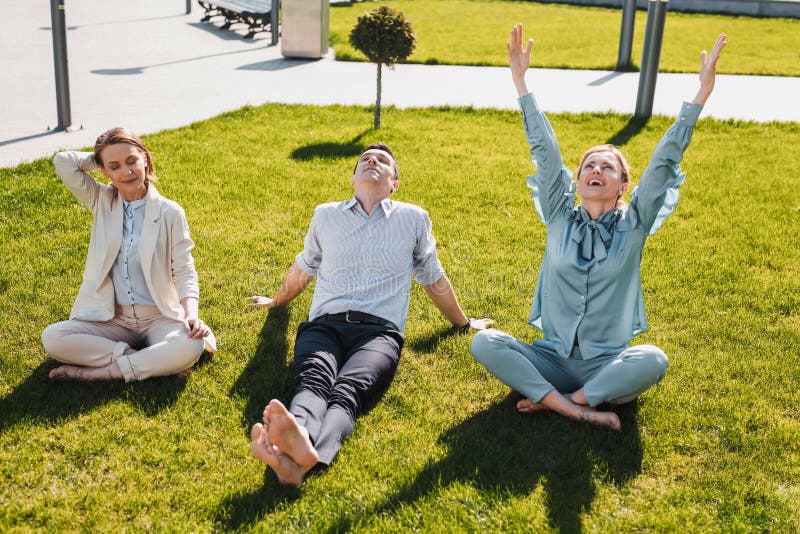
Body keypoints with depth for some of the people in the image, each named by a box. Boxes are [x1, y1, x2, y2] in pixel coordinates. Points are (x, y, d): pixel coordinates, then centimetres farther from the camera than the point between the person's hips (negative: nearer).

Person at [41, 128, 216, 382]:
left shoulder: (170, 212, -2)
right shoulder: (101, 202, 5)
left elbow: (184, 272, -5)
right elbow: (63, 161, -7)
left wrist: (191, 313, -21)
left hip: (159, 319, -2)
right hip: (111, 320, 3)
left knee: (191, 346, -34)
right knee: (52, 338, -23)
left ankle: (98, 372, -21)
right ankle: (153, 361, -20)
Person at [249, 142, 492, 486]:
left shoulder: (414, 219, 18)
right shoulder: (326, 215, 21)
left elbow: (433, 278, 31)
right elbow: (303, 268, 38)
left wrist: (463, 322, 41)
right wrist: (276, 302, 52)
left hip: (379, 331, -1)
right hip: (324, 324, 2)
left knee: (348, 390, -36)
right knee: (313, 380, -35)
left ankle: (304, 458, -67)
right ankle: (297, 439, -69)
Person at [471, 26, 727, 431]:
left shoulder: (633, 225, 2)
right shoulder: (560, 218, 4)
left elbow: (663, 163, -6)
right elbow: (545, 151, -2)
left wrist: (700, 97, -12)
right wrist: (520, 82, -3)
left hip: (607, 364, -1)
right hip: (551, 358, 1)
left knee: (654, 360, -33)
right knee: (484, 342, -25)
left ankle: (550, 399, -20)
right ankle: (577, 410, -29)